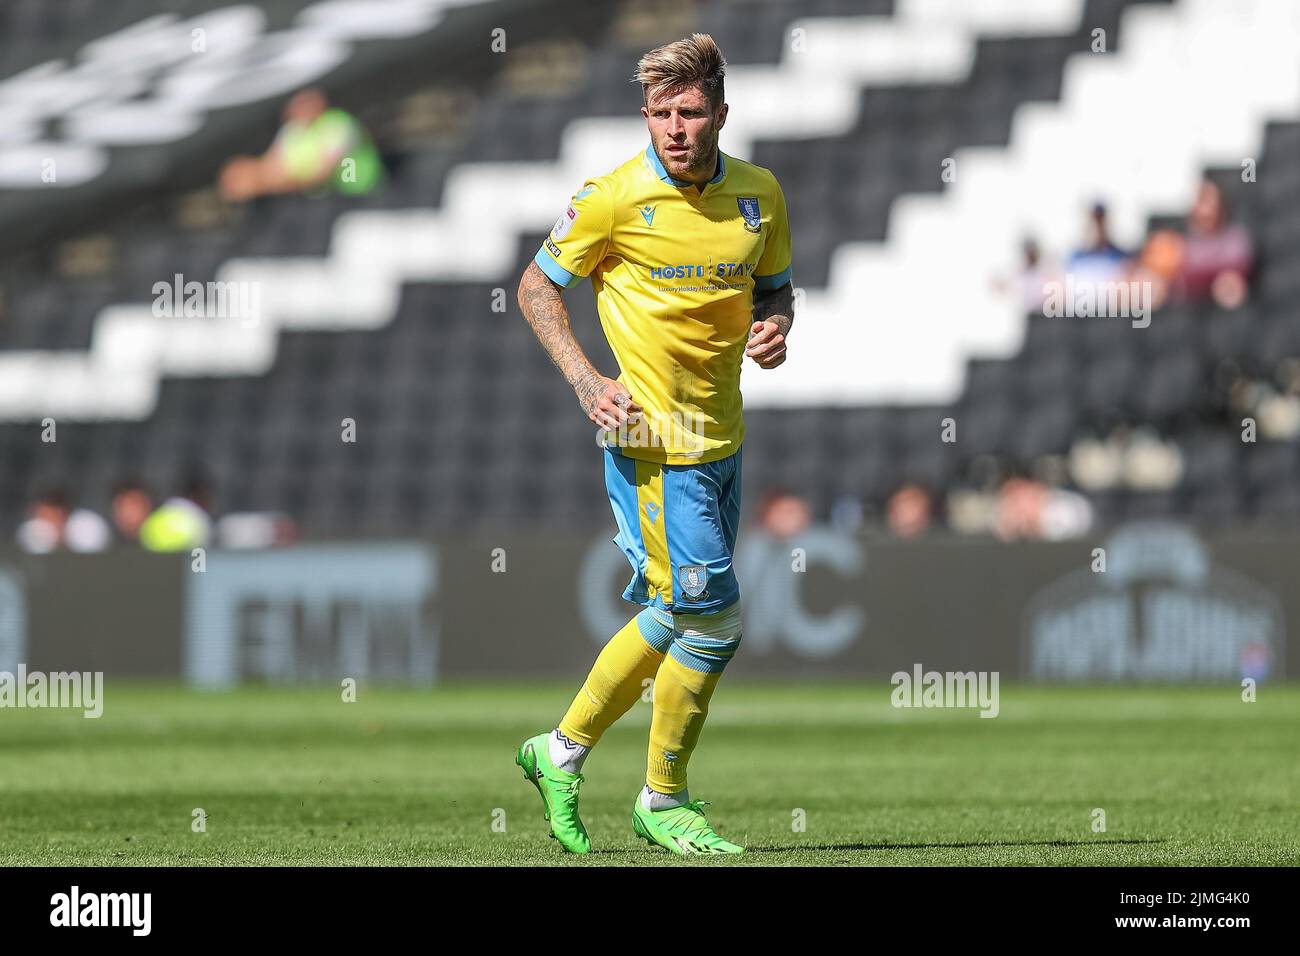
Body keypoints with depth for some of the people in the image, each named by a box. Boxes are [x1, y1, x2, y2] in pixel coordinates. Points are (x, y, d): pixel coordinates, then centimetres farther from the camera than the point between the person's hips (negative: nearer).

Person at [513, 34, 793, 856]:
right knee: (713, 616, -9)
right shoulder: (616, 198, -12)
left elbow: (774, 286, 18)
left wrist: (775, 327, -5)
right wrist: (585, 381, -12)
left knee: (674, 618, 15)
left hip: (721, 439, 6)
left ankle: (563, 752, 32)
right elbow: (538, 285, 0)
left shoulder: (759, 194, 3)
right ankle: (664, 801, 8)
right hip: (651, 441, -6)